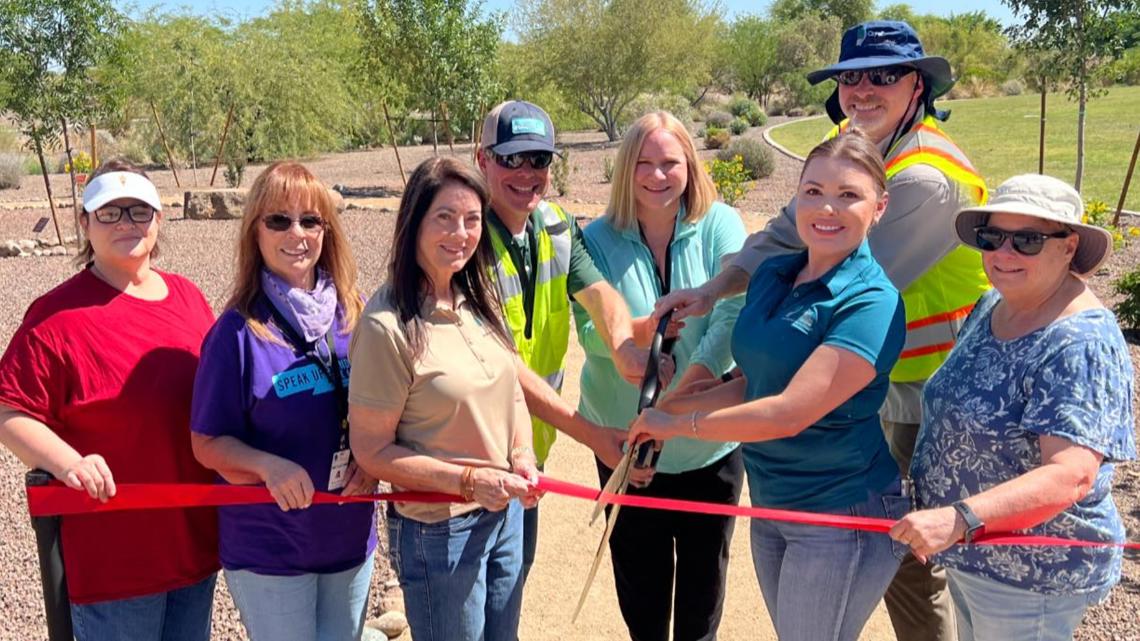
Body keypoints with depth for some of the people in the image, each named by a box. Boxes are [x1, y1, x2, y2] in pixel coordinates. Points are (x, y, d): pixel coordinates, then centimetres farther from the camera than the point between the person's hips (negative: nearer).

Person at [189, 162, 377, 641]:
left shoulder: (355, 316, -2)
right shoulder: (238, 331, -13)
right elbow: (207, 443, -9)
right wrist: (268, 465, -27)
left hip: (351, 537, 4)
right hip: (267, 548, -4)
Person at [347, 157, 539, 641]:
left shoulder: (477, 302, -2)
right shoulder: (388, 326, -22)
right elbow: (372, 451, -17)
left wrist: (522, 457, -6)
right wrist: (469, 481, -22)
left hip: (506, 512, 7)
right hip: (439, 529, -6)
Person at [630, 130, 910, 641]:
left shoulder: (871, 303, -20)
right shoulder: (772, 275, 3)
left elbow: (788, 413, -26)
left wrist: (678, 423, -16)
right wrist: (670, 404, -1)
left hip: (841, 517, -7)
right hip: (769, 504, 7)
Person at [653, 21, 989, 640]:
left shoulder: (925, 178, -26)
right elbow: (788, 233, -4)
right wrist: (714, 288, -19)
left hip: (930, 393, -8)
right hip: (886, 381, 8)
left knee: (911, 561, 3)